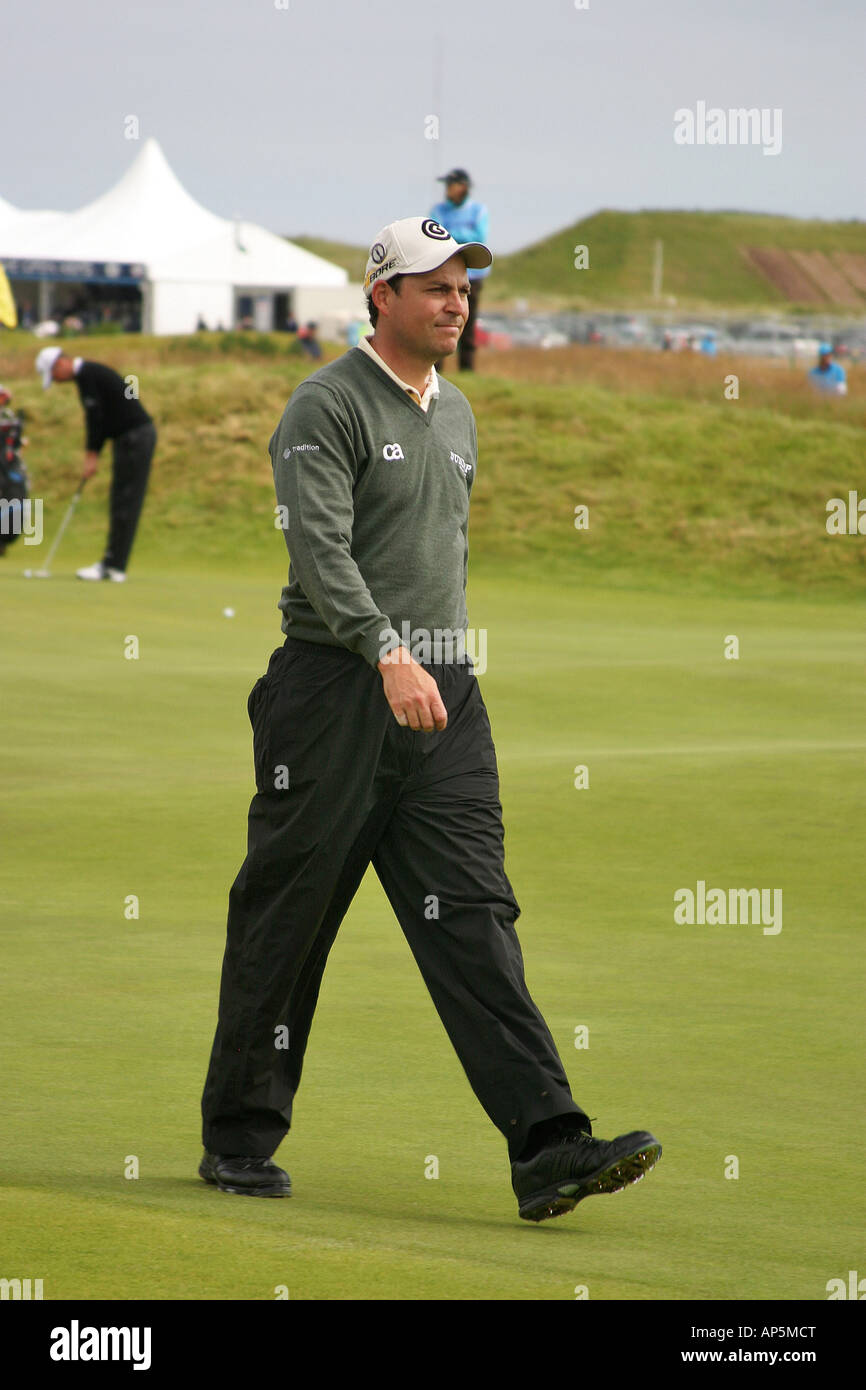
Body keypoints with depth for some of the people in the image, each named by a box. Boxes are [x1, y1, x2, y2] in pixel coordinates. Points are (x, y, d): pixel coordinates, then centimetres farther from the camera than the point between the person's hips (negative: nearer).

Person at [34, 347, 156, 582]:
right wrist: (91, 453, 13)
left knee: (125, 504, -9)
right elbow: (96, 418, 20)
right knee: (121, 503, 11)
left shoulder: (88, 375, -14)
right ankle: (112, 562, 13)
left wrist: (92, 455, -12)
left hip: (134, 437, -10)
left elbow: (96, 416, -18)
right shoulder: (88, 373, 17)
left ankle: (115, 567, -9)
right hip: (132, 437, 10)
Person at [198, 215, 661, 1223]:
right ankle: (238, 1138, 15)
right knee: (286, 920, 2)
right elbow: (320, 547, -19)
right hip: (335, 687, -6)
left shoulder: (457, 417, 18)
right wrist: (387, 656, -30)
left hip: (442, 692, 6)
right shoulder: (327, 406, -7)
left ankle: (547, 1146, -15)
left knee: (474, 917, -5)